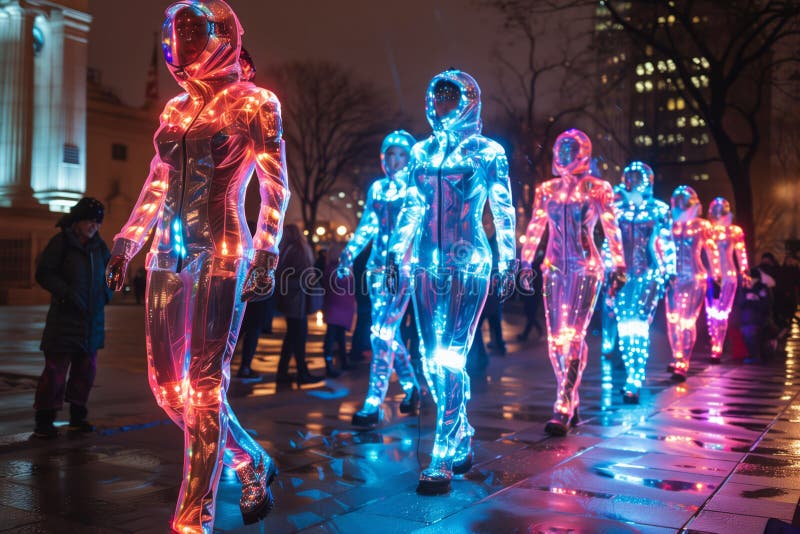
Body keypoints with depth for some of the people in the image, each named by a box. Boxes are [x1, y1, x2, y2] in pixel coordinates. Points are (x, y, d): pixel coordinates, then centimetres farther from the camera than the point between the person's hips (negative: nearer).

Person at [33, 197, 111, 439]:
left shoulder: (99, 246, 10)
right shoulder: (61, 242, -7)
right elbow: (43, 273, -9)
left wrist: (107, 291, 7)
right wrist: (66, 292, -19)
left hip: (92, 318, 6)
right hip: (64, 317, -6)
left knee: (86, 368, 10)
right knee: (56, 368, -5)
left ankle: (77, 415, 23)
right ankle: (44, 420, 4)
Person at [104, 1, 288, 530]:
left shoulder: (254, 103, 0)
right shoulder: (175, 109, 17)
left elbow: (275, 187, -5)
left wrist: (265, 257, -14)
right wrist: (128, 240, 14)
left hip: (220, 253, -7)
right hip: (169, 253, 7)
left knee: (205, 383, -5)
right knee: (167, 382, 7)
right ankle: (253, 464, 26)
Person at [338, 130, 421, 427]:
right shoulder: (377, 188, 12)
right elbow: (366, 226, 16)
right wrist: (349, 254, 8)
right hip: (378, 266, 6)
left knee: (383, 332, -13)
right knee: (389, 331, 11)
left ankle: (373, 404, -11)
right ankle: (410, 386, 30)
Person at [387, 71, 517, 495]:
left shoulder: (487, 152, 2)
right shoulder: (422, 152, 14)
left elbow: (503, 211, 2)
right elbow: (410, 209, 16)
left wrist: (508, 261, -3)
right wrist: (396, 254, 11)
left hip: (468, 261, -5)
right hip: (426, 262, 5)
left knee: (451, 356, -11)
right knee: (433, 358, 6)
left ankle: (442, 460, -6)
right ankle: (461, 438, 24)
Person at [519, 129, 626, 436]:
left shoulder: (598, 189, 1)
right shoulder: (546, 189, 11)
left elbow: (611, 230, 1)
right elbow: (534, 229, 14)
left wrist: (618, 266, -2)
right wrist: (526, 263, 12)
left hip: (586, 268, -4)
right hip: (554, 268, 4)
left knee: (573, 335, -12)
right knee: (556, 338, 3)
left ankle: (563, 410, -12)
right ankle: (571, 400, 17)